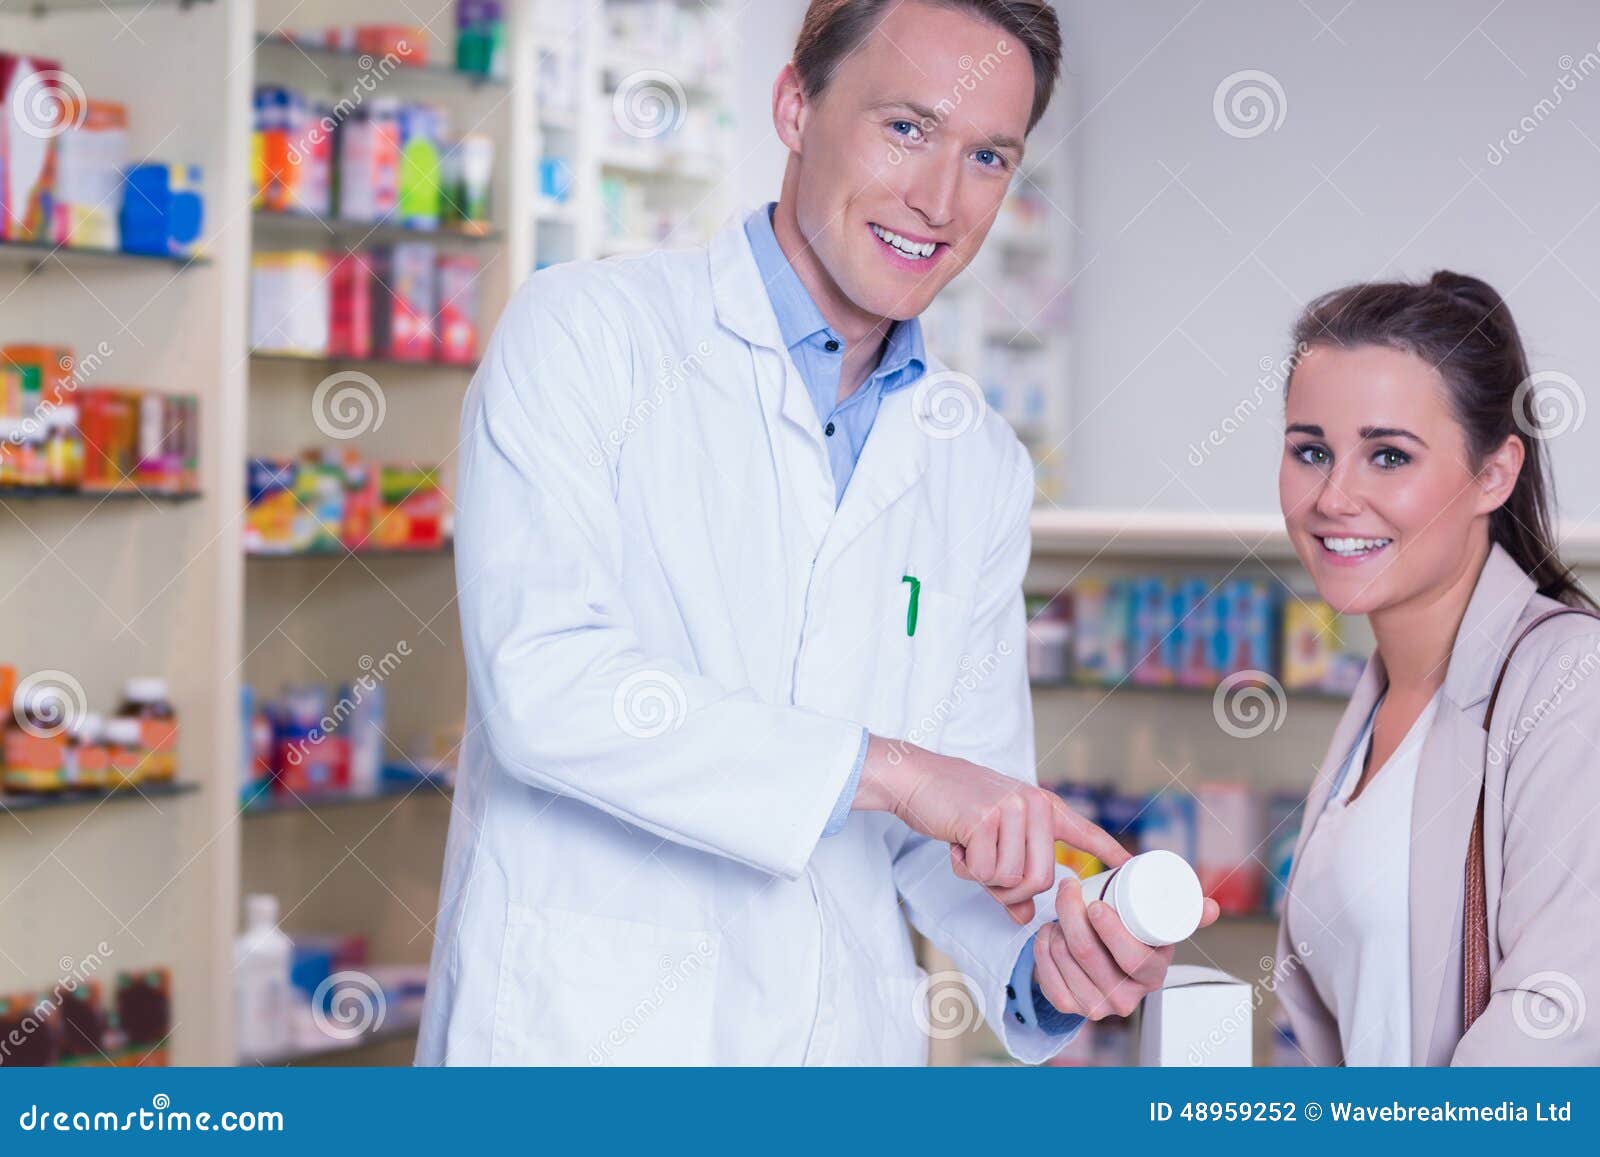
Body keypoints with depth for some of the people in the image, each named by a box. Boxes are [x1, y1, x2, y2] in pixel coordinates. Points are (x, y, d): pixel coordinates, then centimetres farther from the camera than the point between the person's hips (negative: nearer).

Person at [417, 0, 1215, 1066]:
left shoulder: (982, 468, 10)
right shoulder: (587, 331, -5)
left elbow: (963, 828, 11)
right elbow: (545, 679, -18)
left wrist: (1042, 953, -10)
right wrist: (885, 769, -22)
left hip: (848, 1043, 4)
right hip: (584, 1031, -4)